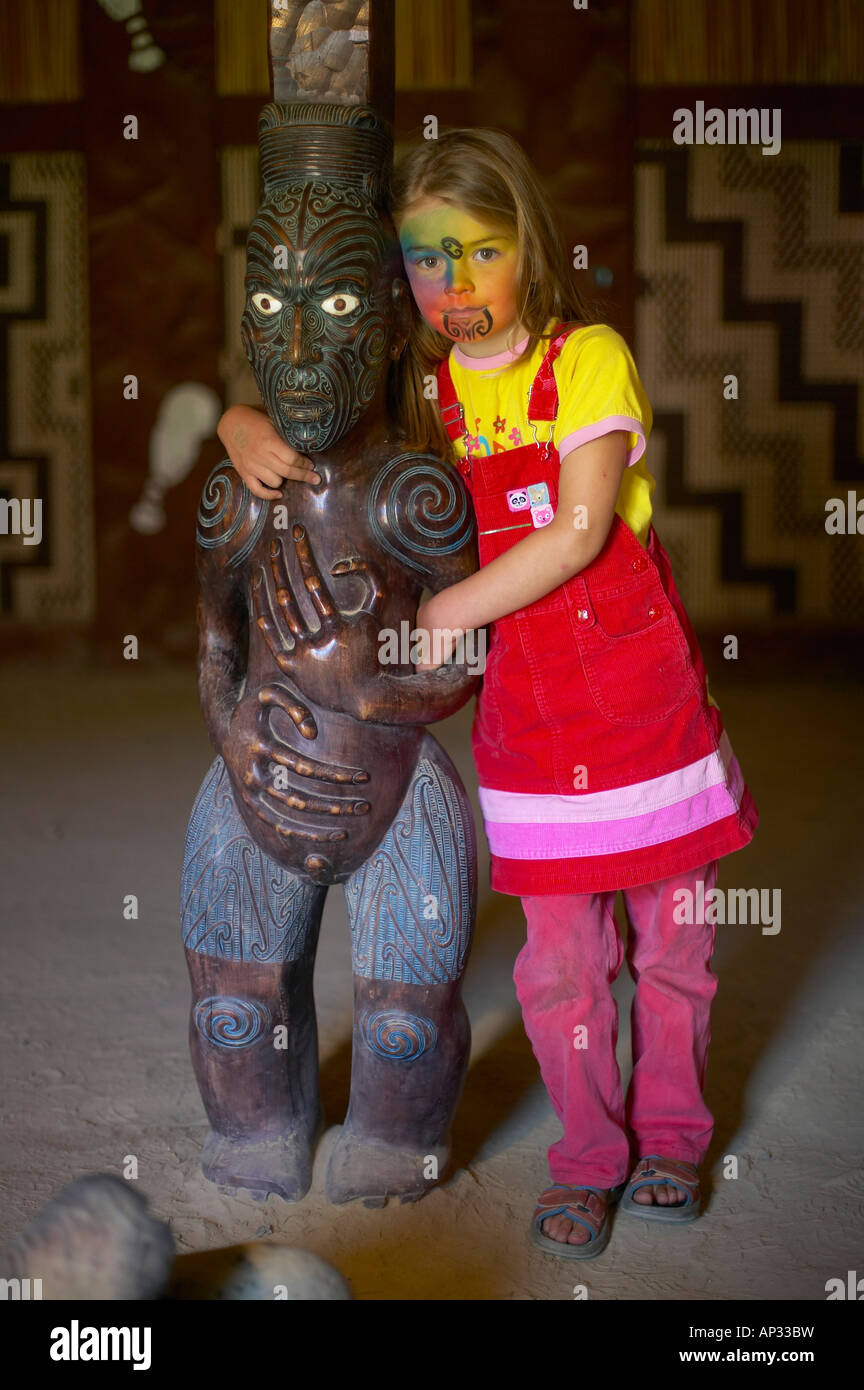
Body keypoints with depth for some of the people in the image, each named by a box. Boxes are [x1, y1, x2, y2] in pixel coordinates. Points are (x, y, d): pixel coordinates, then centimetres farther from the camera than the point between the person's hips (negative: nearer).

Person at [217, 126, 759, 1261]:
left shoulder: (589, 358, -8)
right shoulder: (416, 382, 3)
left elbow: (579, 531, -17)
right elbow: (269, 408, 11)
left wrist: (448, 613, -17)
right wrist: (245, 430, -13)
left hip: (646, 682, -2)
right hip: (526, 700, 2)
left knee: (675, 934, 10)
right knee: (561, 957, 5)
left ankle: (668, 1136, 30)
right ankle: (590, 1158, 24)